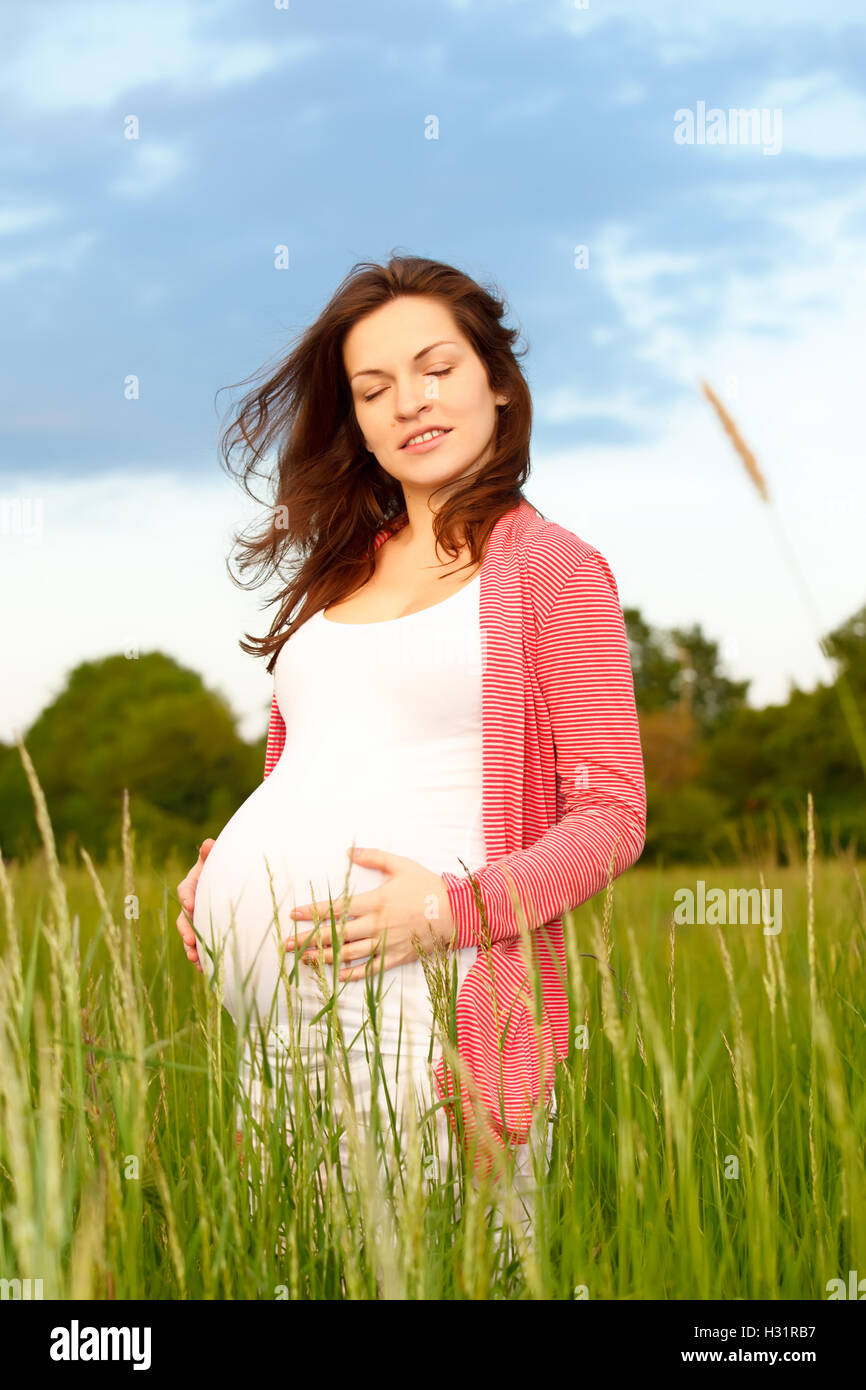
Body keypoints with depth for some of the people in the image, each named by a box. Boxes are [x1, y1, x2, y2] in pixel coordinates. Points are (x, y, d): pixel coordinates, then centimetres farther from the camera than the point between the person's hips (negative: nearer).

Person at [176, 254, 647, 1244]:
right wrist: (216, 865, 7)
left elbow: (611, 816, -4)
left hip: (405, 976, -5)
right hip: (241, 951, 5)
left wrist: (458, 908, -18)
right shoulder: (341, 569, 20)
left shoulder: (552, 568, 2)